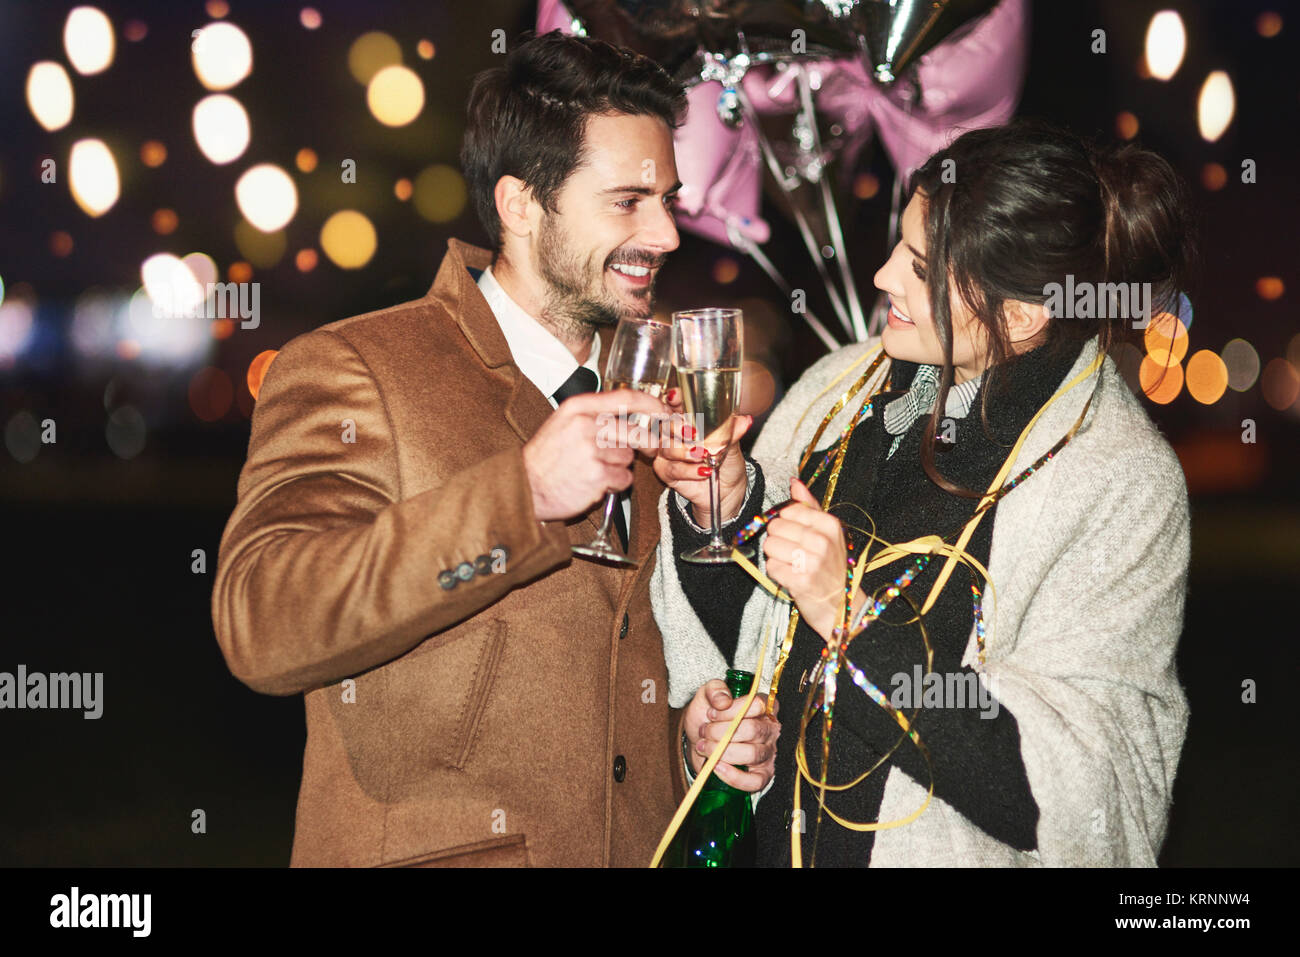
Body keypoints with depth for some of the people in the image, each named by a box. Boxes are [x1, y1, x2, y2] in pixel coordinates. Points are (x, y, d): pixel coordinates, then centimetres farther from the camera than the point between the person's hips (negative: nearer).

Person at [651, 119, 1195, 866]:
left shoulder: (1123, 484, -17)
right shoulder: (840, 389, -2)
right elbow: (727, 628, 7)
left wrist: (850, 616, -26)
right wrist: (720, 512, -13)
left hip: (947, 854, -4)